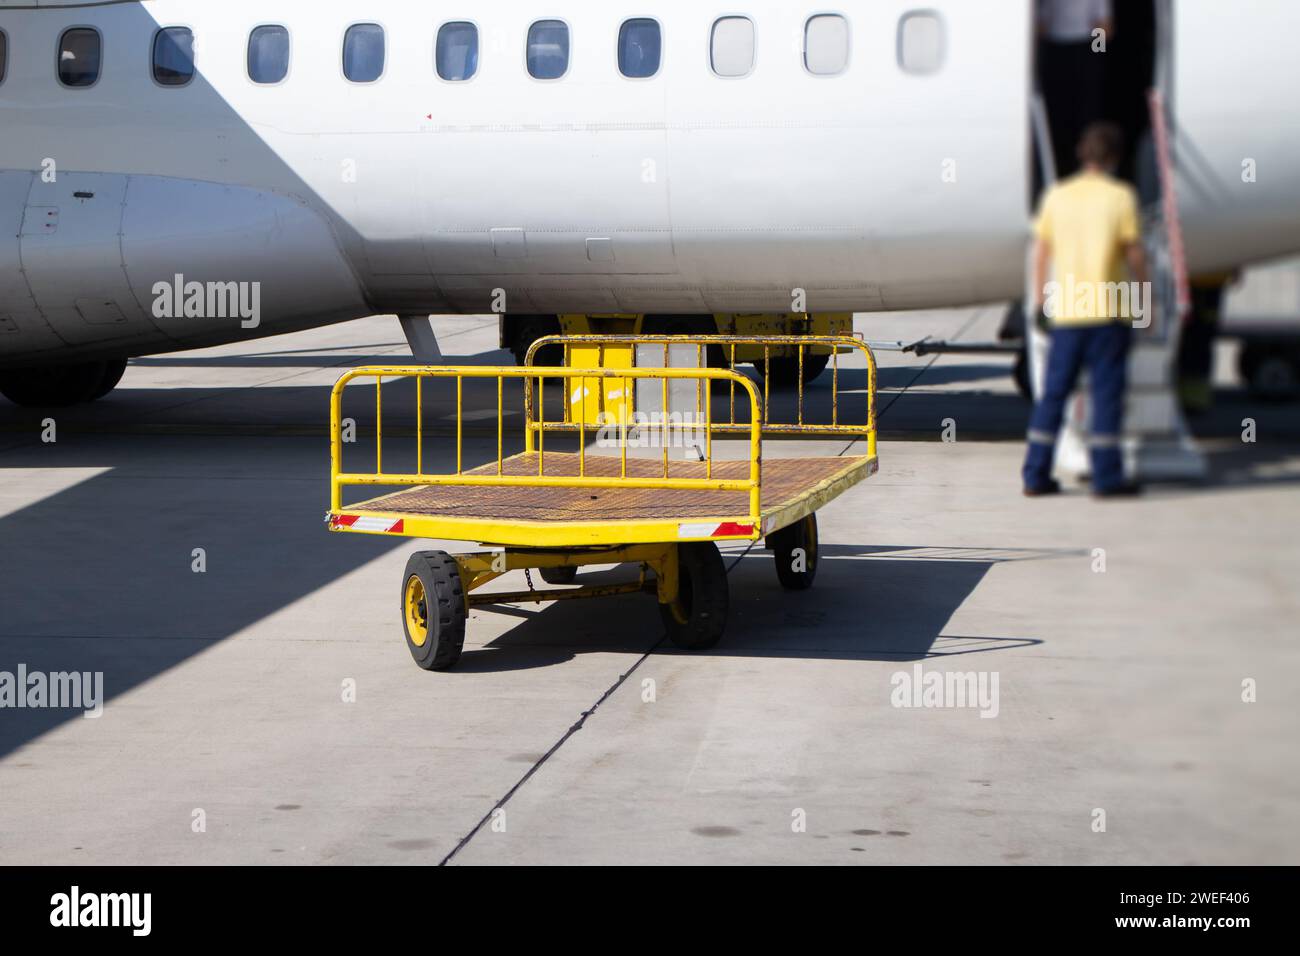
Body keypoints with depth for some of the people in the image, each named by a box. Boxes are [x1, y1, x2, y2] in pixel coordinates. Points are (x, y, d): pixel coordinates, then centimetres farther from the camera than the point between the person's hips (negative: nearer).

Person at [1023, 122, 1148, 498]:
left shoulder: (1057, 195, 6)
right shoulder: (1120, 196, -5)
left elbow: (1042, 249, 9)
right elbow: (1133, 252, -5)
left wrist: (1039, 297, 19)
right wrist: (1143, 290, 8)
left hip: (1065, 311, 4)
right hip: (1108, 310, -4)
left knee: (1053, 392, 9)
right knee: (1106, 391, 0)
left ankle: (1036, 475, 9)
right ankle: (1107, 477, -1)